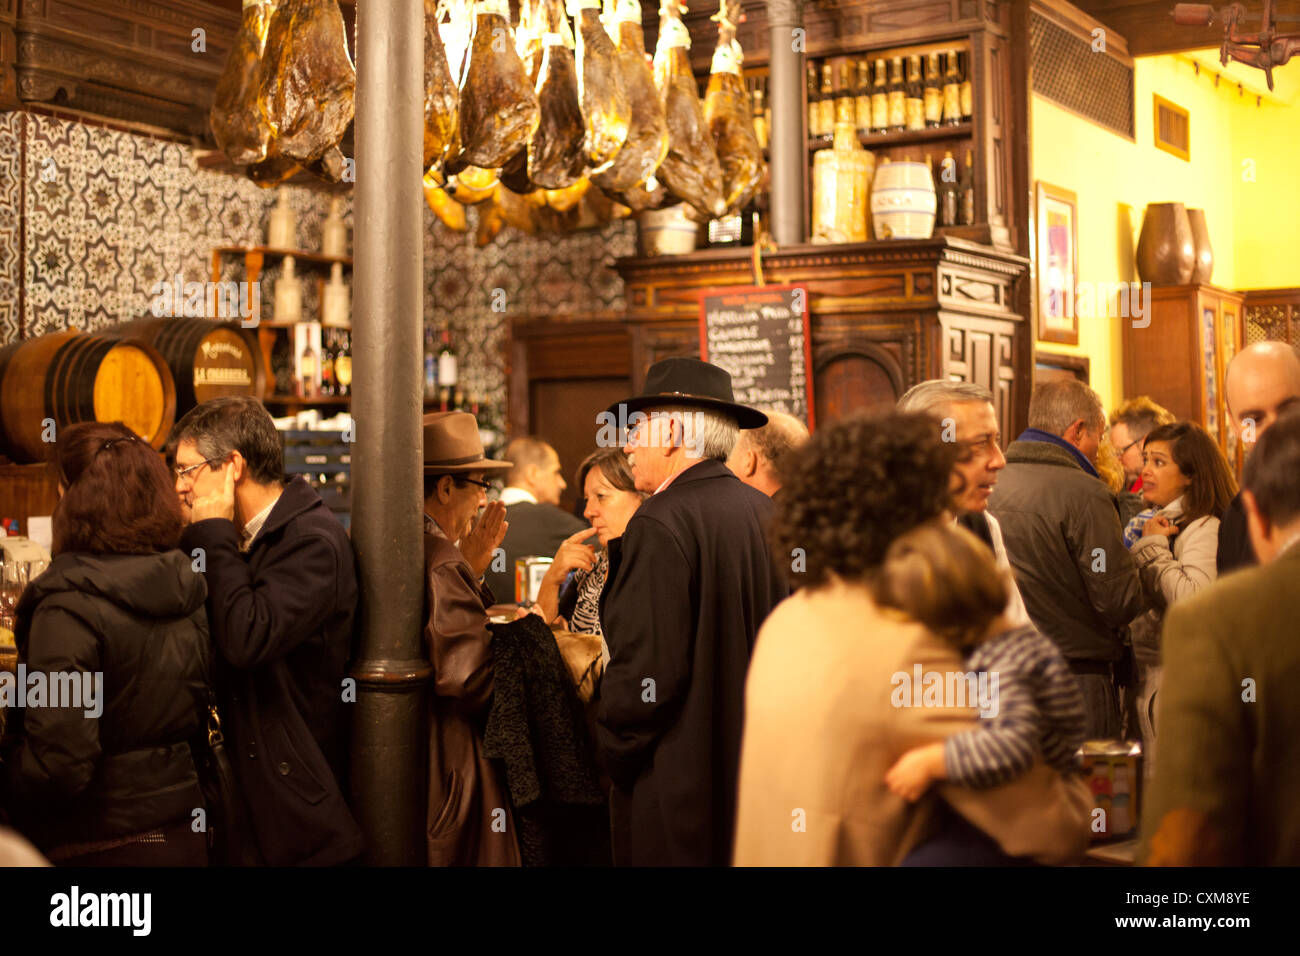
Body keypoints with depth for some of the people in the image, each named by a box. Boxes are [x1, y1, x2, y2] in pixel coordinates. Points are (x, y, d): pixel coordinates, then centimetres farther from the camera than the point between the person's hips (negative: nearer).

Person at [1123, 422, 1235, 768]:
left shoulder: (1203, 529, -11)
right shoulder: (1150, 524, 16)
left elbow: (1194, 601, -27)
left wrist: (1153, 548, -17)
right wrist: (1142, 545, 6)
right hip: (1143, 677, 9)